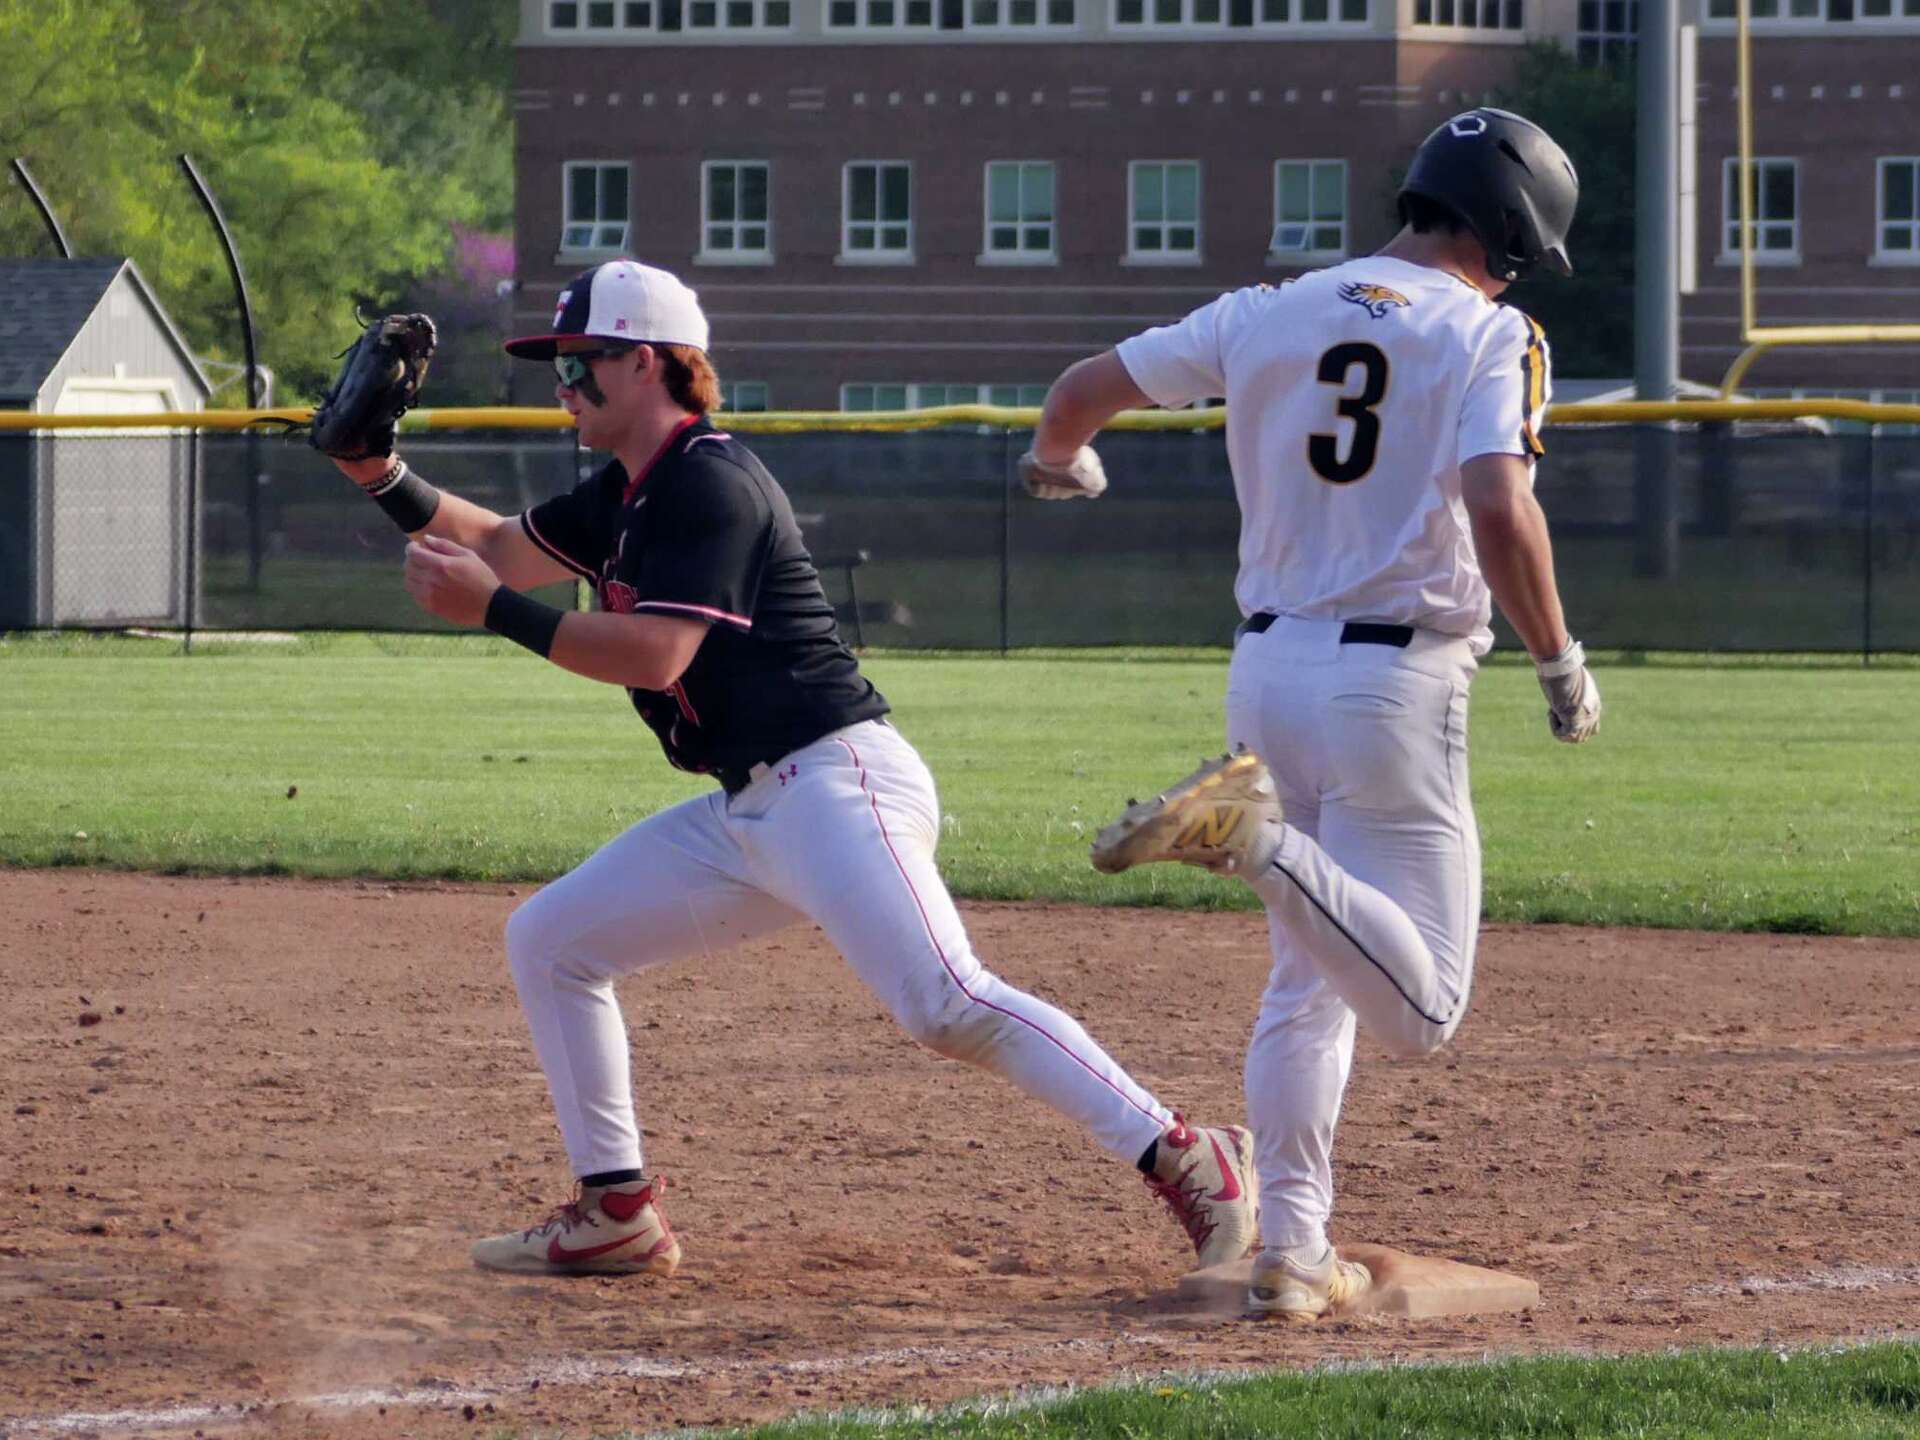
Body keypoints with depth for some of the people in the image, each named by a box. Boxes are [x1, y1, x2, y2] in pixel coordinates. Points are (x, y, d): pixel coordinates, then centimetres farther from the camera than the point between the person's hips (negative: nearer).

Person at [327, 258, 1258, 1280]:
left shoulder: (708, 482, -12)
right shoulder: (630, 495, 19)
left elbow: (654, 655, -21)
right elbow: (500, 546, 28)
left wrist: (494, 610, -17)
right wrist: (384, 477, 12)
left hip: (834, 784, -10)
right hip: (744, 816, 10)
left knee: (942, 1003, -26)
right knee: (548, 941, 12)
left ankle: (1185, 1159, -26)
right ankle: (617, 1217, 12)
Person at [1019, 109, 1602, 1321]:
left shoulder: (1267, 315, 9)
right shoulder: (1490, 335, -6)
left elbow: (1087, 387, 15)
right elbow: (1500, 510, -22)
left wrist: (1058, 461, 38)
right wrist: (1561, 662, -10)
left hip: (1269, 671, 6)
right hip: (1397, 683, -6)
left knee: (1308, 983, 19)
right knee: (1420, 1014, -6)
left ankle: (1290, 1251, 11)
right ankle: (1259, 831, -27)